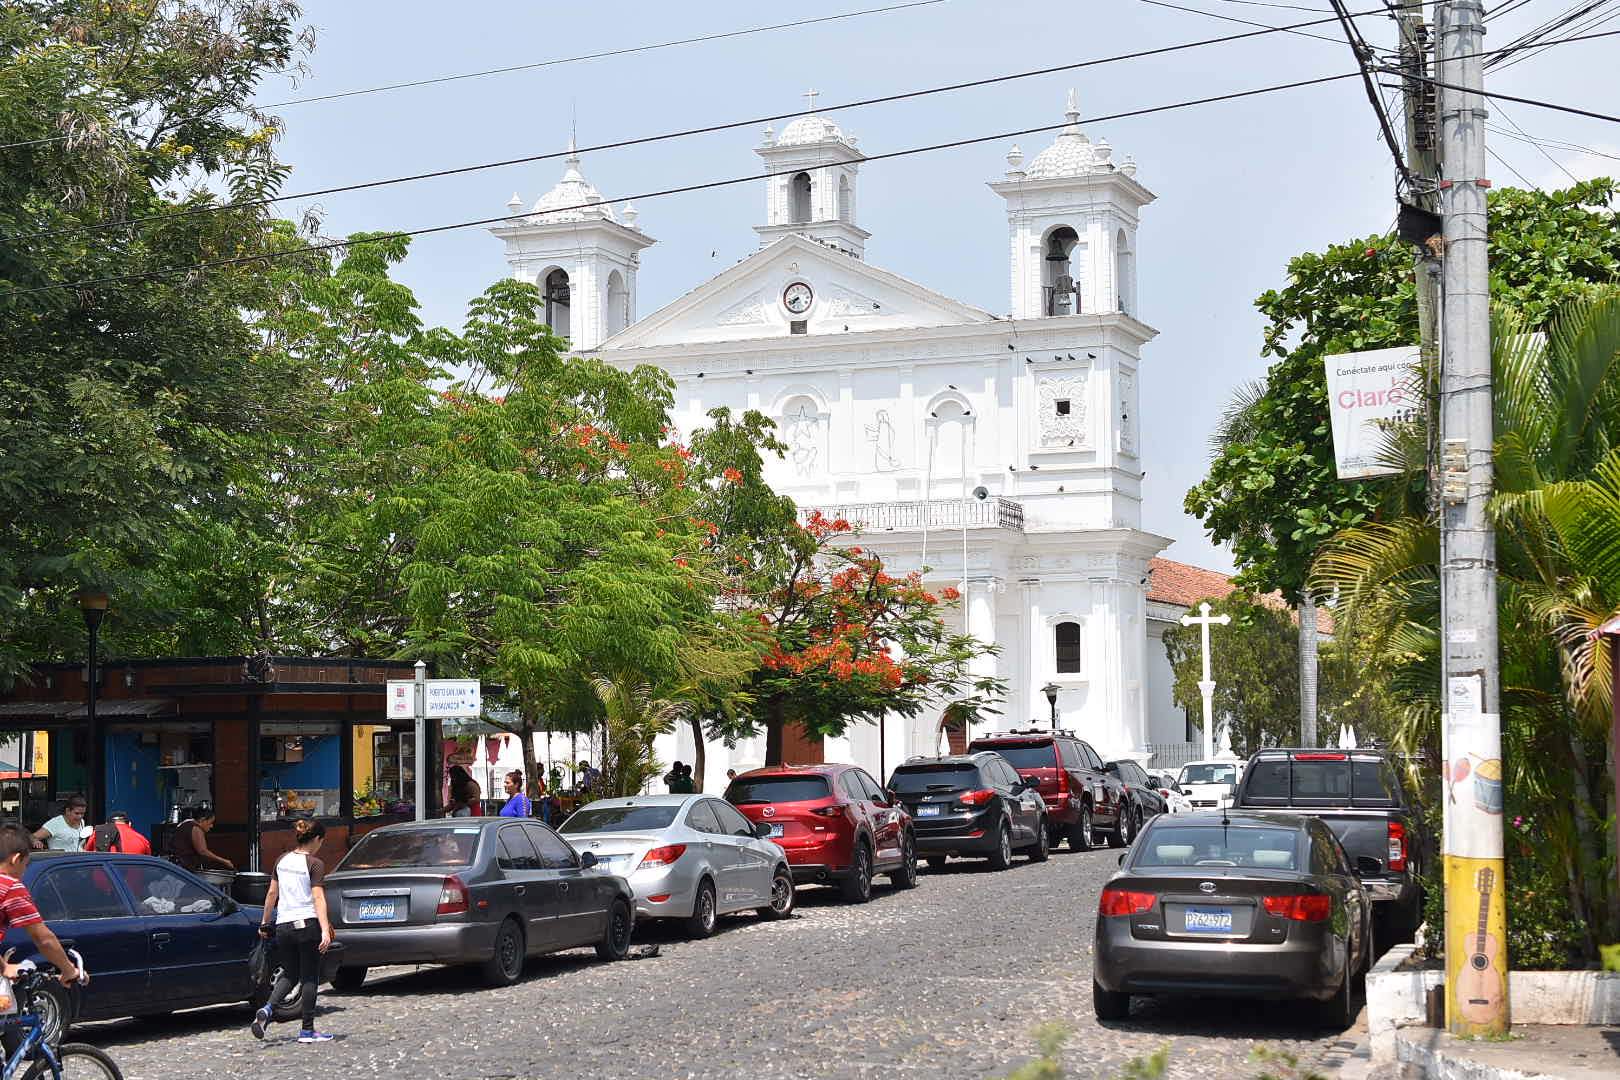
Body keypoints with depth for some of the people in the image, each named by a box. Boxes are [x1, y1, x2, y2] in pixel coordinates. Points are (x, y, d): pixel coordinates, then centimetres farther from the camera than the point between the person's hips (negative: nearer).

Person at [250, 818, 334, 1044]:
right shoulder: (315, 864, -8)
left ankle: (267, 1008, -9)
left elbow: (272, 893, 13)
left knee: (289, 974, 16)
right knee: (309, 977, 4)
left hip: (283, 925, 5)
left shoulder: (282, 861, 9)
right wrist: (325, 930, -20)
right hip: (308, 924, -5)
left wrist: (264, 923, 24)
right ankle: (307, 1030, 6)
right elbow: (318, 898, -16)